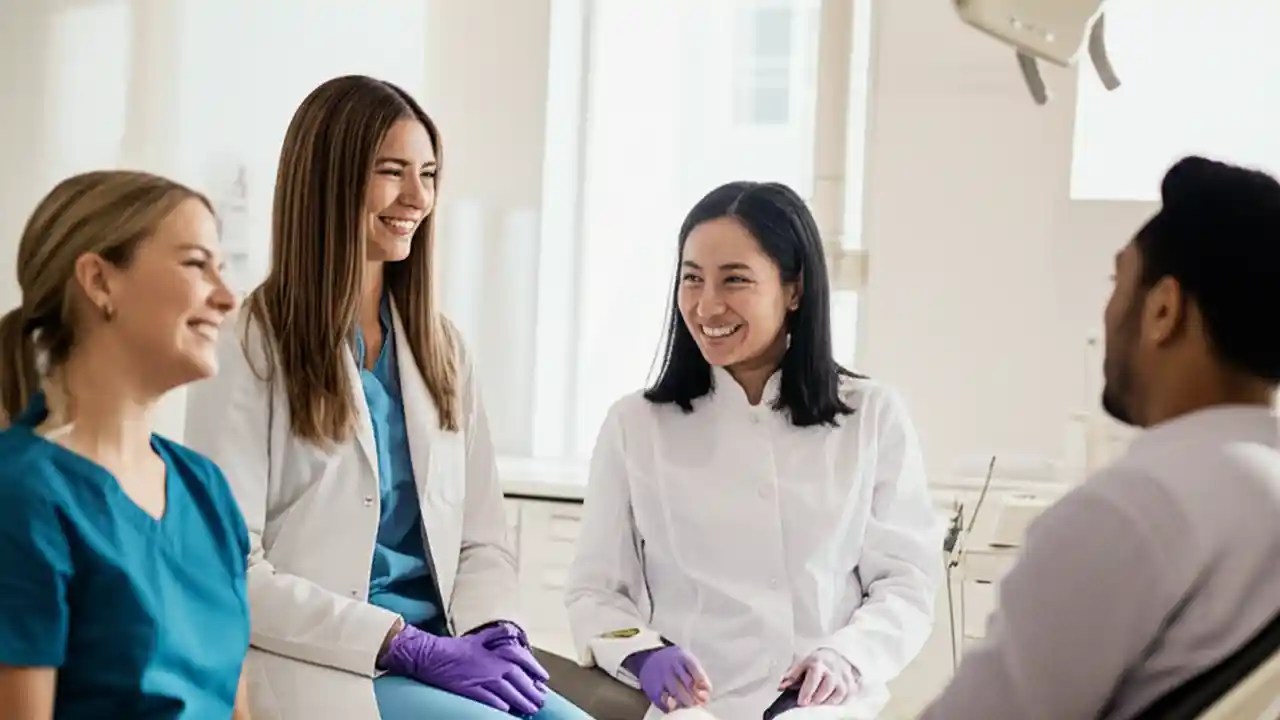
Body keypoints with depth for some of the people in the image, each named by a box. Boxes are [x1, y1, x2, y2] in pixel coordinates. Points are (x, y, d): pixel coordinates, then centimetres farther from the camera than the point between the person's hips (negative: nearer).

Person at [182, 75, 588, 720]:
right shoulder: (250, 346, -3)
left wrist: (492, 630, -6)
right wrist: (410, 645, -14)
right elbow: (231, 574, -10)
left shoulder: (438, 344, 15)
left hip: (441, 656, 6)